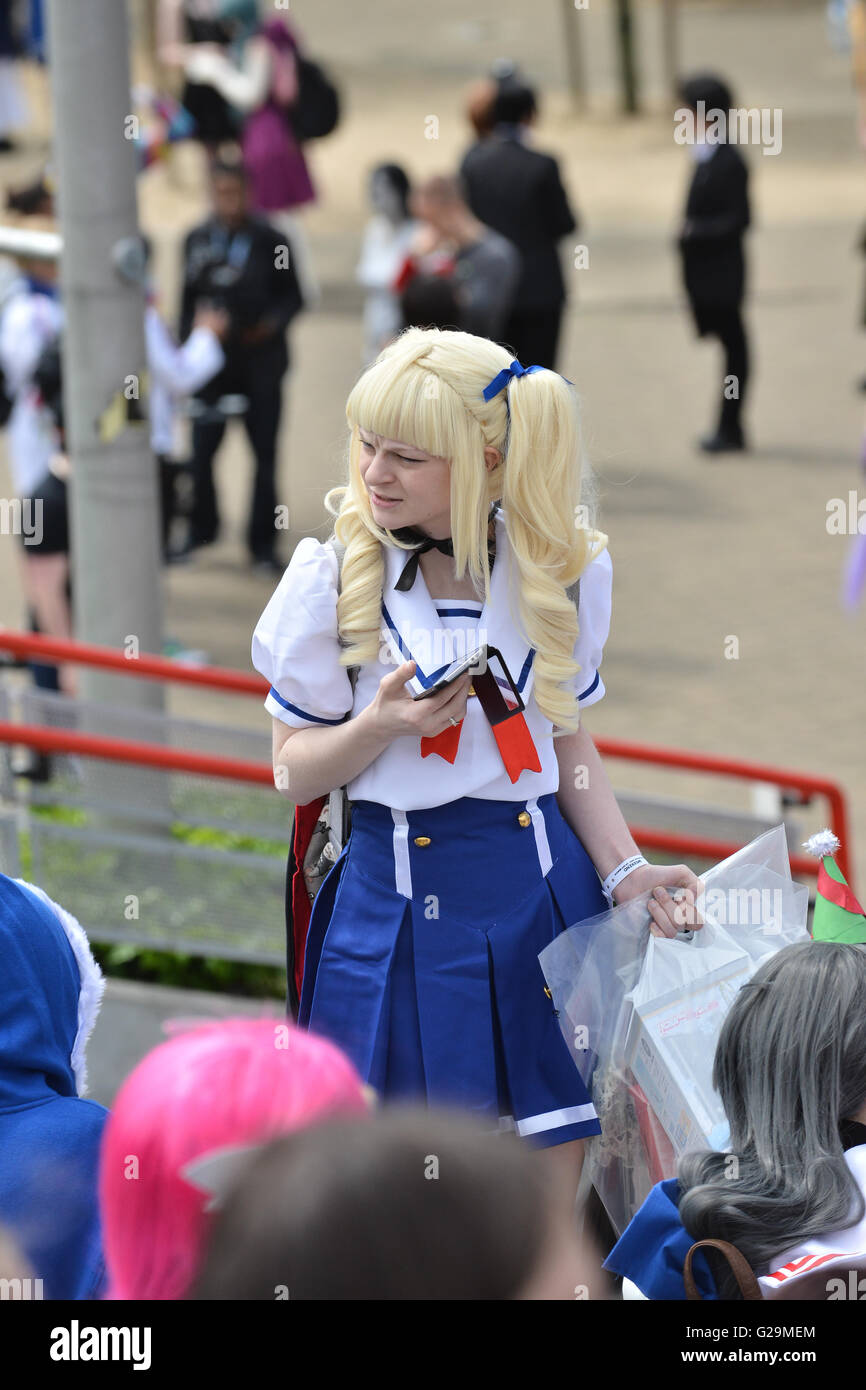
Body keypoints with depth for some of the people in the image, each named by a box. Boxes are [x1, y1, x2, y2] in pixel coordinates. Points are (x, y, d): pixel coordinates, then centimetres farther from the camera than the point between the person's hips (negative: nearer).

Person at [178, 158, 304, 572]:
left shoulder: (268, 240, -3)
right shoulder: (197, 240, 5)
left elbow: (292, 296, 1)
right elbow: (189, 300, 11)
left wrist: (272, 323, -17)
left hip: (260, 362, -2)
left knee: (264, 453, 2)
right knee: (200, 451, -2)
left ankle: (262, 542, 12)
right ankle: (201, 529, 20)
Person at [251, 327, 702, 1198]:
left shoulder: (561, 570, 1)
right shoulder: (332, 579, -5)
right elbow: (294, 772, -1)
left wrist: (623, 869, 1)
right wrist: (382, 723, -19)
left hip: (540, 889, 2)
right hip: (398, 894, -2)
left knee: (554, 1177, 5)